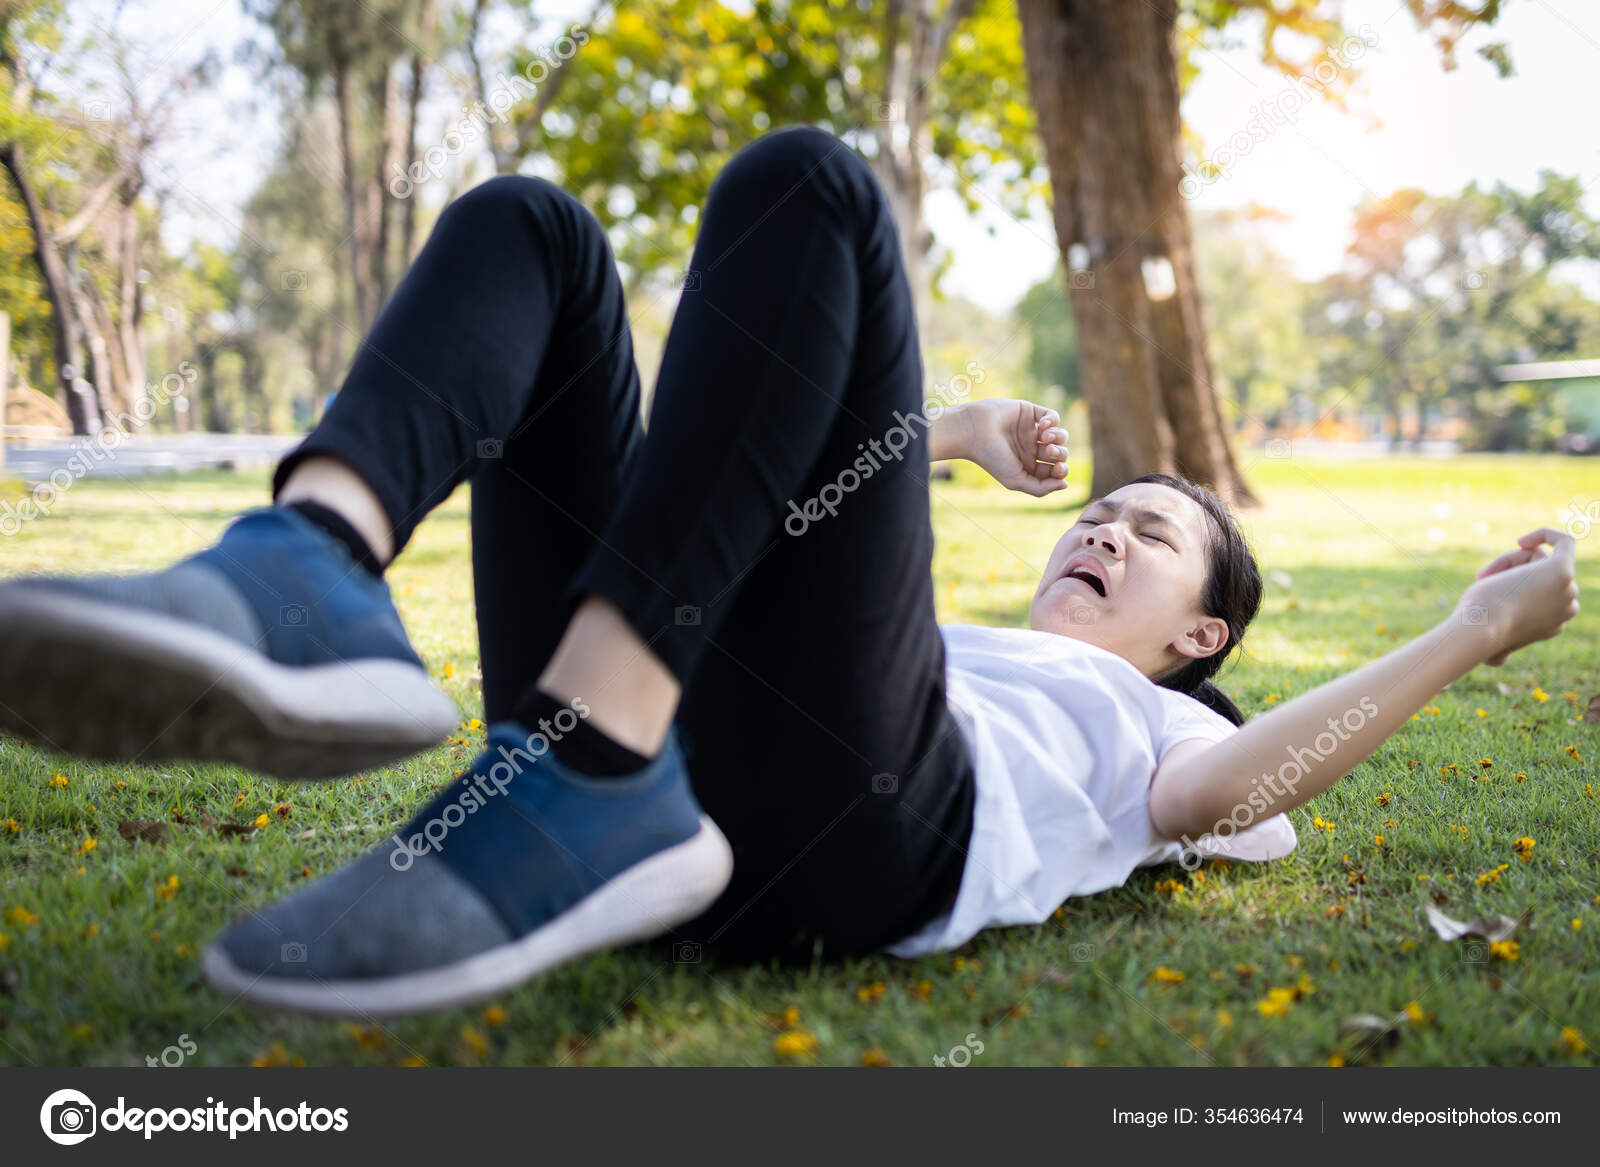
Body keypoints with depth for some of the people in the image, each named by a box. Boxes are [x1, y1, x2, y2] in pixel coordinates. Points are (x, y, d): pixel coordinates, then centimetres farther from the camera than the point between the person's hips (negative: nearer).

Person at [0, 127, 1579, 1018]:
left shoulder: (1148, 736, 32)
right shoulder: (961, 652, 44)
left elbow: (1241, 787, 6)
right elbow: (792, 448, 53)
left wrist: (1477, 629, 14)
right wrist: (961, 432, 49)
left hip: (840, 817, -5)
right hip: (620, 716, 6)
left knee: (805, 187, -15)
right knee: (531, 231, 3)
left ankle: (588, 786, -34)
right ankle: (311, 583, -30)